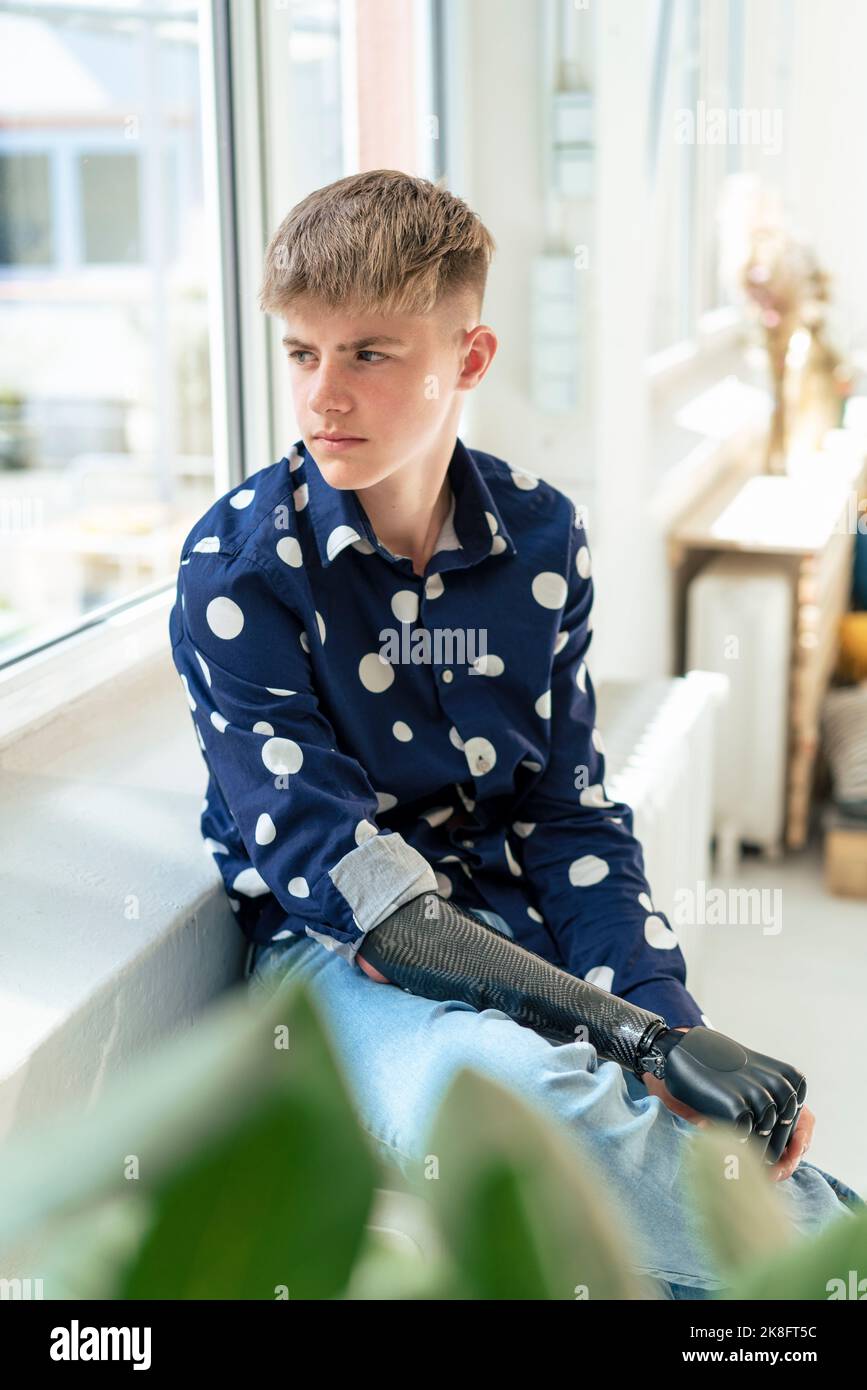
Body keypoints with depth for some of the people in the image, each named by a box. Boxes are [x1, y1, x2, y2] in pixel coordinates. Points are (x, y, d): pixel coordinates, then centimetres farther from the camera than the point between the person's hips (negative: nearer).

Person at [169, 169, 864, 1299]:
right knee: (494, 1079, -37)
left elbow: (567, 810, 3)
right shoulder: (238, 564, -10)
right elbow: (316, 846, -17)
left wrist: (670, 1025, -14)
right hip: (328, 941, -3)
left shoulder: (540, 537, 2)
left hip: (508, 908, 4)